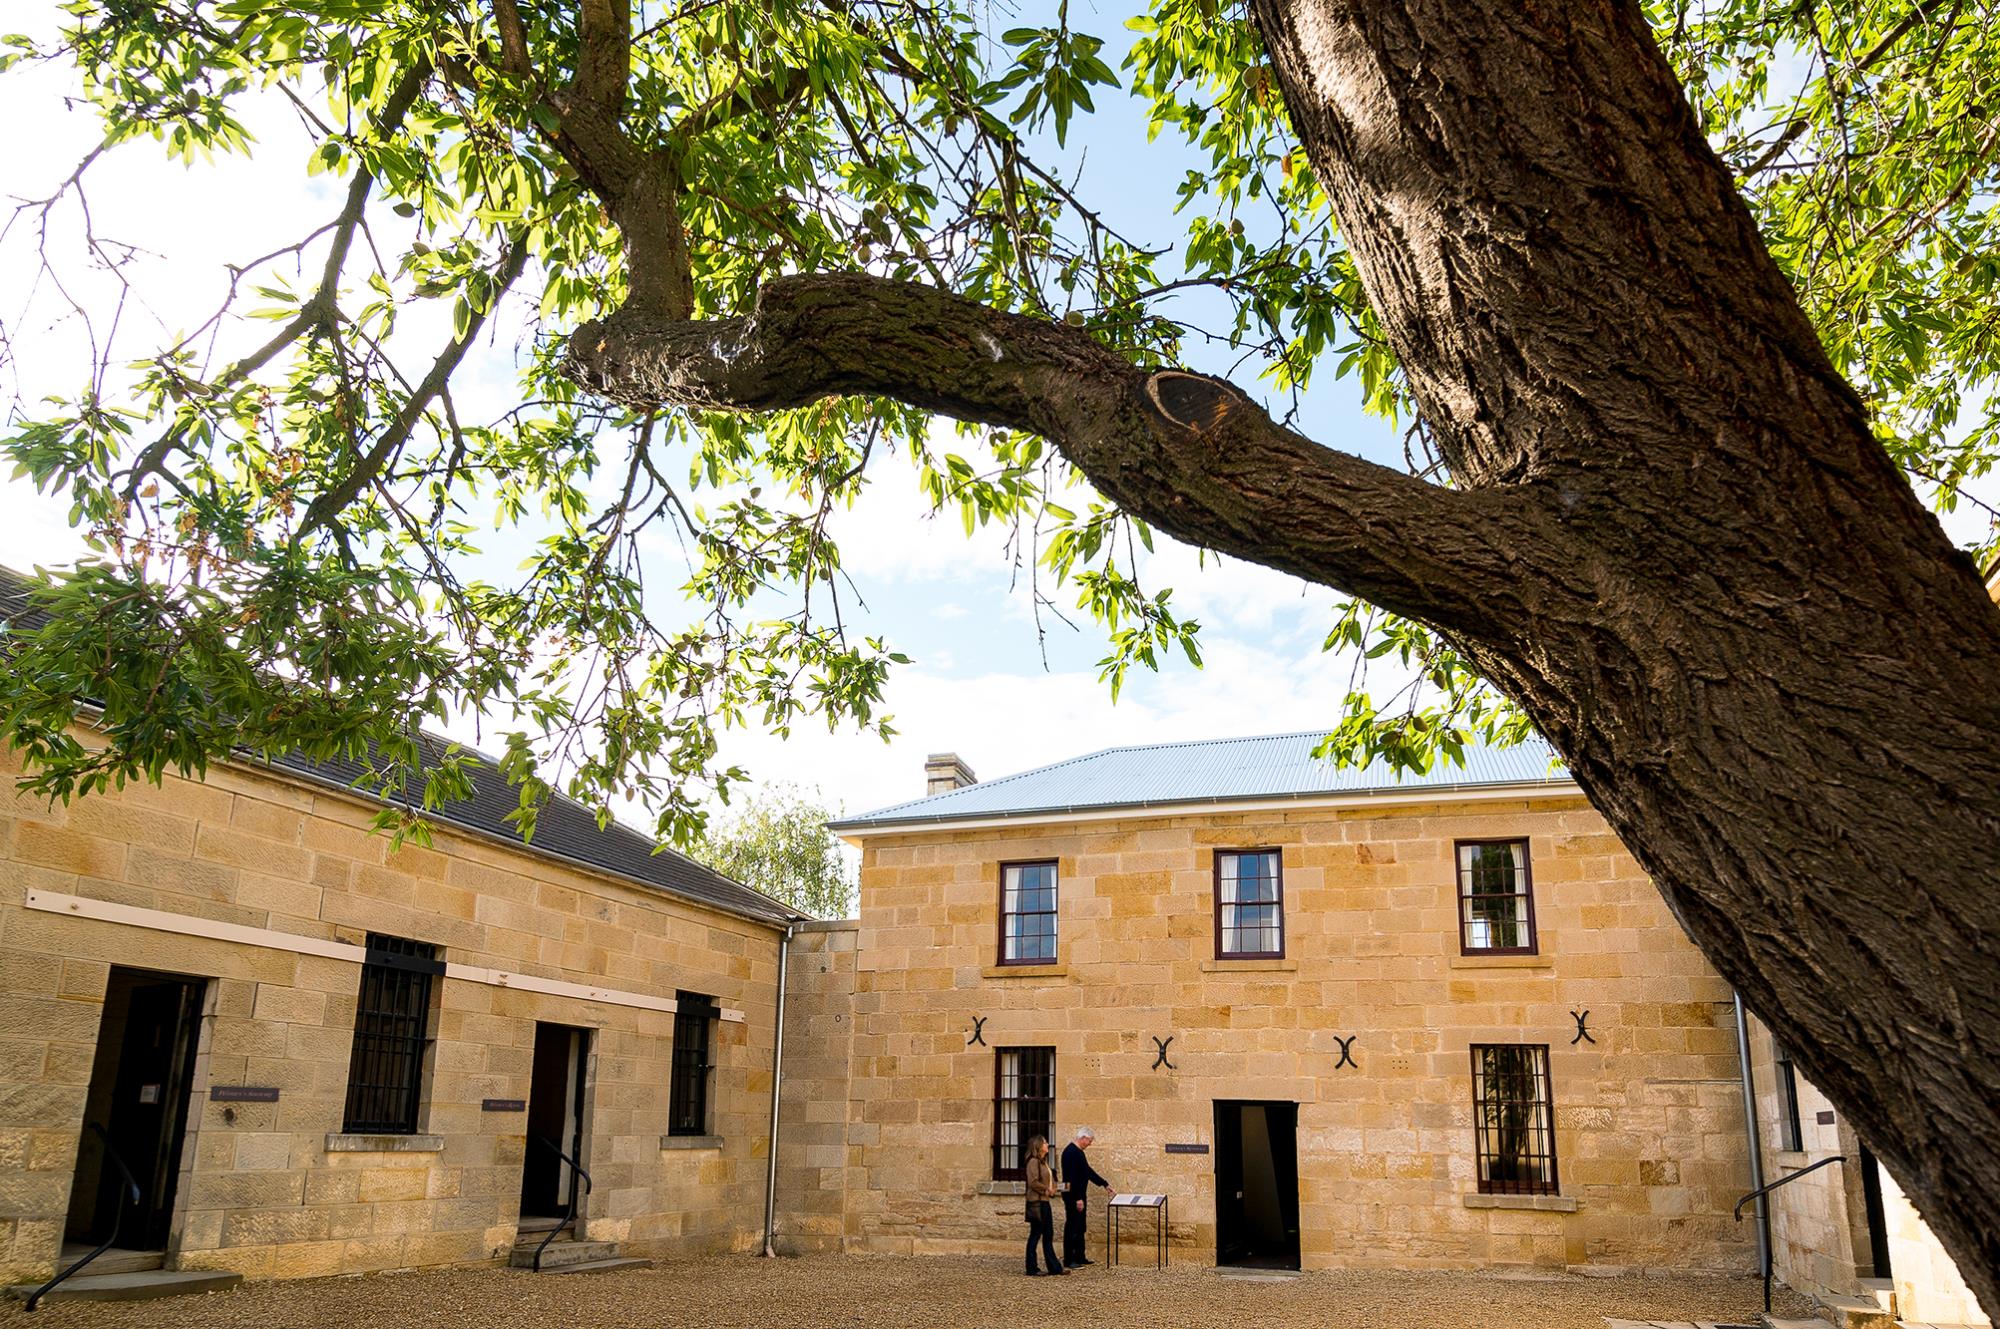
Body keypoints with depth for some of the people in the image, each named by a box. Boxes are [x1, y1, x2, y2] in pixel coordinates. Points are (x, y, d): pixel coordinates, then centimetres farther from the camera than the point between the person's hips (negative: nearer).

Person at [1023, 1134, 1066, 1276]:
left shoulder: (1044, 1161, 15)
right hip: (1036, 1203, -10)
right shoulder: (1033, 1162, -14)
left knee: (1048, 1235, 12)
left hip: (1045, 1202, 10)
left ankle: (1054, 1267, 16)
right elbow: (1033, 1182, -23)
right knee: (1035, 1235, -3)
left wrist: (1052, 1190, 4)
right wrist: (1047, 1189, -13)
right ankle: (1031, 1269, 4)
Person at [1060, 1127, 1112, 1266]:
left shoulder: (1078, 1151, 13)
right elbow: (1072, 1177, -25)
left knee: (1080, 1228, 15)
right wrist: (1078, 1198, -25)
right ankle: (1068, 1260, 3)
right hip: (1073, 1196, -10)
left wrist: (1104, 1184, 21)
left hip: (1079, 1195, 10)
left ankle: (1079, 1257, 22)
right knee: (1072, 1227, -3)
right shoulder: (1071, 1152, -20)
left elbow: (1088, 1171, 21)